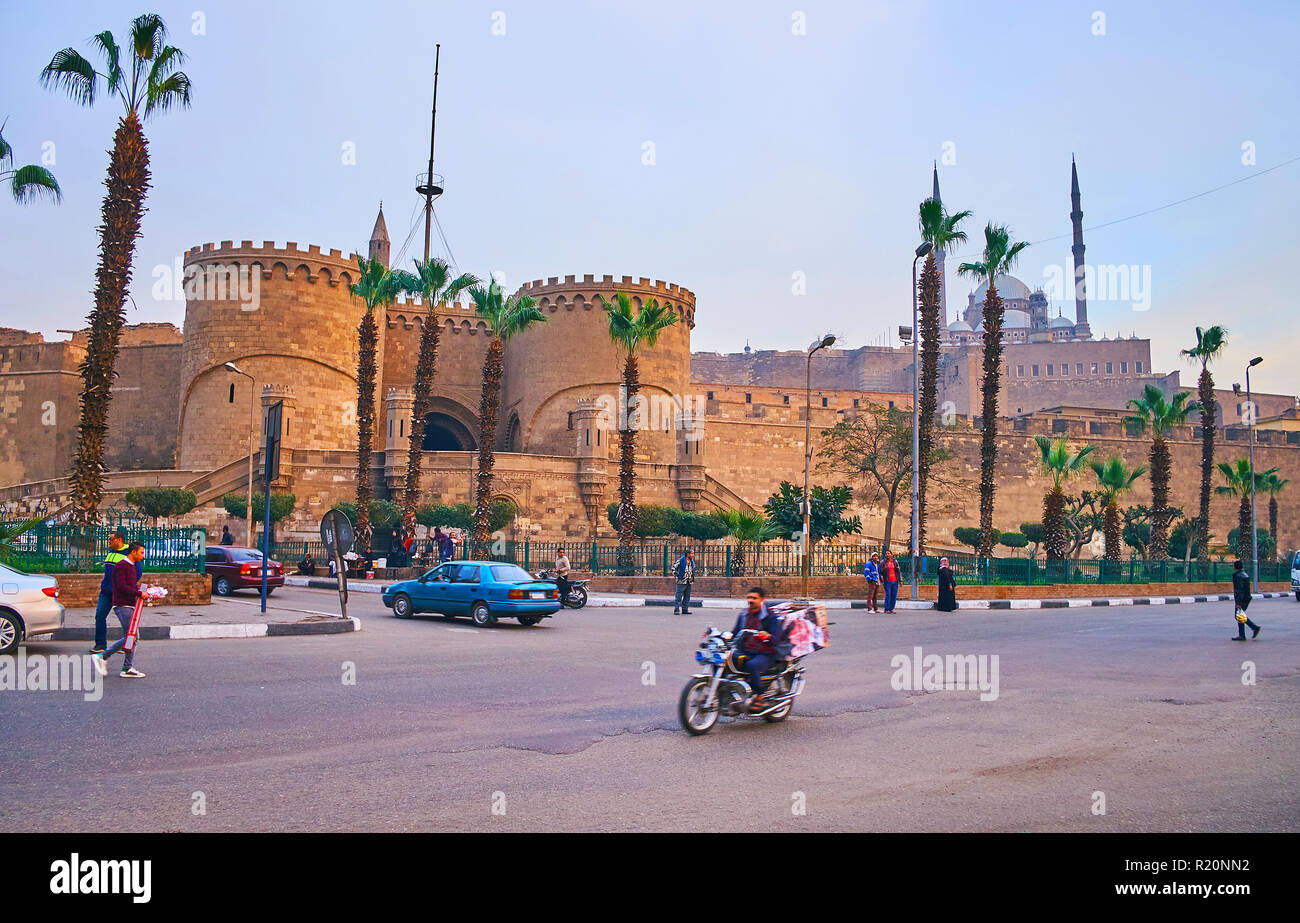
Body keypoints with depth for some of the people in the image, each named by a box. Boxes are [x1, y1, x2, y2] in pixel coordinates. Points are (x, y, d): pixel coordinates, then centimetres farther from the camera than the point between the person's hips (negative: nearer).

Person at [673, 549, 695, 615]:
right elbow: (674, 568, -5)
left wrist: (693, 578, 17)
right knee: (678, 597, -6)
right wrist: (677, 576, -9)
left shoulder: (692, 561, 10)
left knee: (687, 597, 10)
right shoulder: (680, 561, -10)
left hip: (689, 582, 7)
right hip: (681, 582, -7)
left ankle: (685, 610, 17)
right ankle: (676, 610, -4)